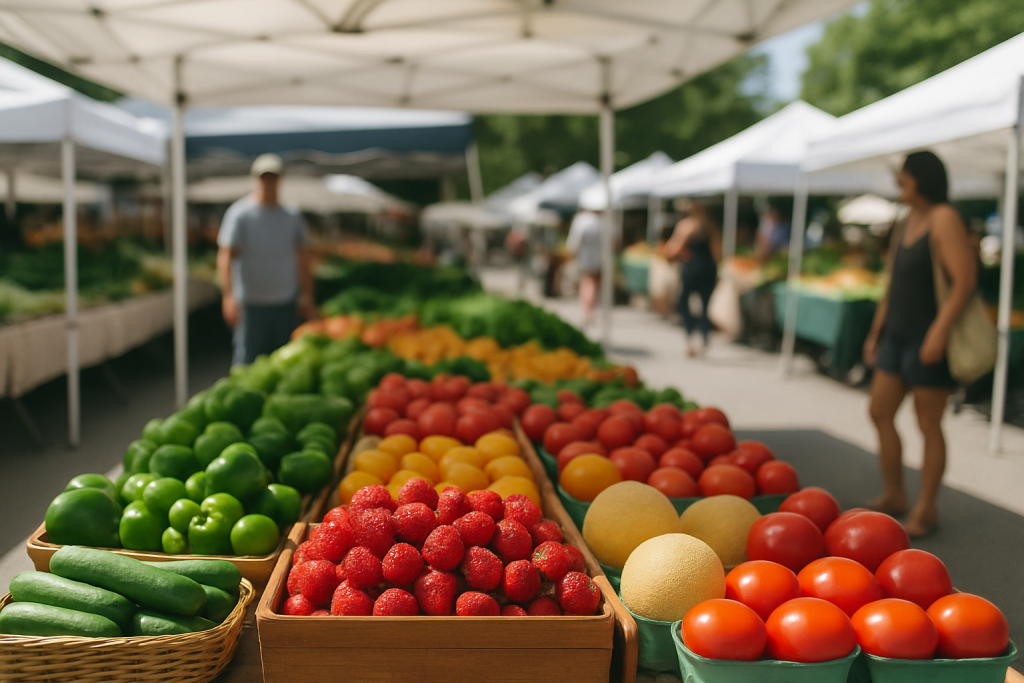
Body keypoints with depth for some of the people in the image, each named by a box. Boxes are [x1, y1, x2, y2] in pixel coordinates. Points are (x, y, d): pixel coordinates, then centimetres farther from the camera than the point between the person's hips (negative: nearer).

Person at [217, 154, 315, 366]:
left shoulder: (292, 215, 8)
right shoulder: (240, 214, -6)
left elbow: (302, 258, 14)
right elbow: (225, 257, -12)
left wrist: (307, 297, 12)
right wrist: (229, 296, -24)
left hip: (286, 303, 4)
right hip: (251, 304, -4)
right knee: (247, 363, -4)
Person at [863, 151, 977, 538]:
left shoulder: (943, 219, -12)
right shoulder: (906, 223, 14)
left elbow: (965, 279, -20)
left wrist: (939, 332, -28)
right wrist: (877, 332, 19)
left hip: (930, 339, -9)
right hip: (898, 334, 9)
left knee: (928, 424, 1)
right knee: (880, 412, 9)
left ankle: (926, 509, 13)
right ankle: (894, 496, 23)